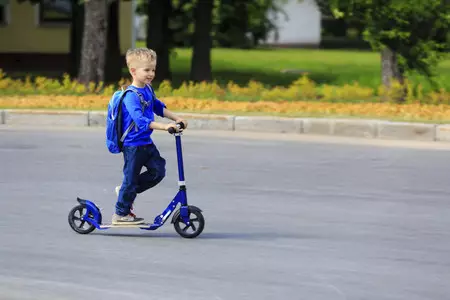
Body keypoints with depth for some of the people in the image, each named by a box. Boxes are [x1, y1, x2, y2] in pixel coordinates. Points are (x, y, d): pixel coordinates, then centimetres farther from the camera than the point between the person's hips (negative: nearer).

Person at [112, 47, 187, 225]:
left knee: (158, 170, 3)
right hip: (133, 145, -8)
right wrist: (163, 126, -42)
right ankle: (121, 214, 15)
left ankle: (127, 191, 20)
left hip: (146, 143, 8)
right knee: (131, 178, 1)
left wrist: (176, 118, 11)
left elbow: (158, 107, 21)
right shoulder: (131, 96, -23)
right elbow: (140, 120, -35)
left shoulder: (147, 89, 6)